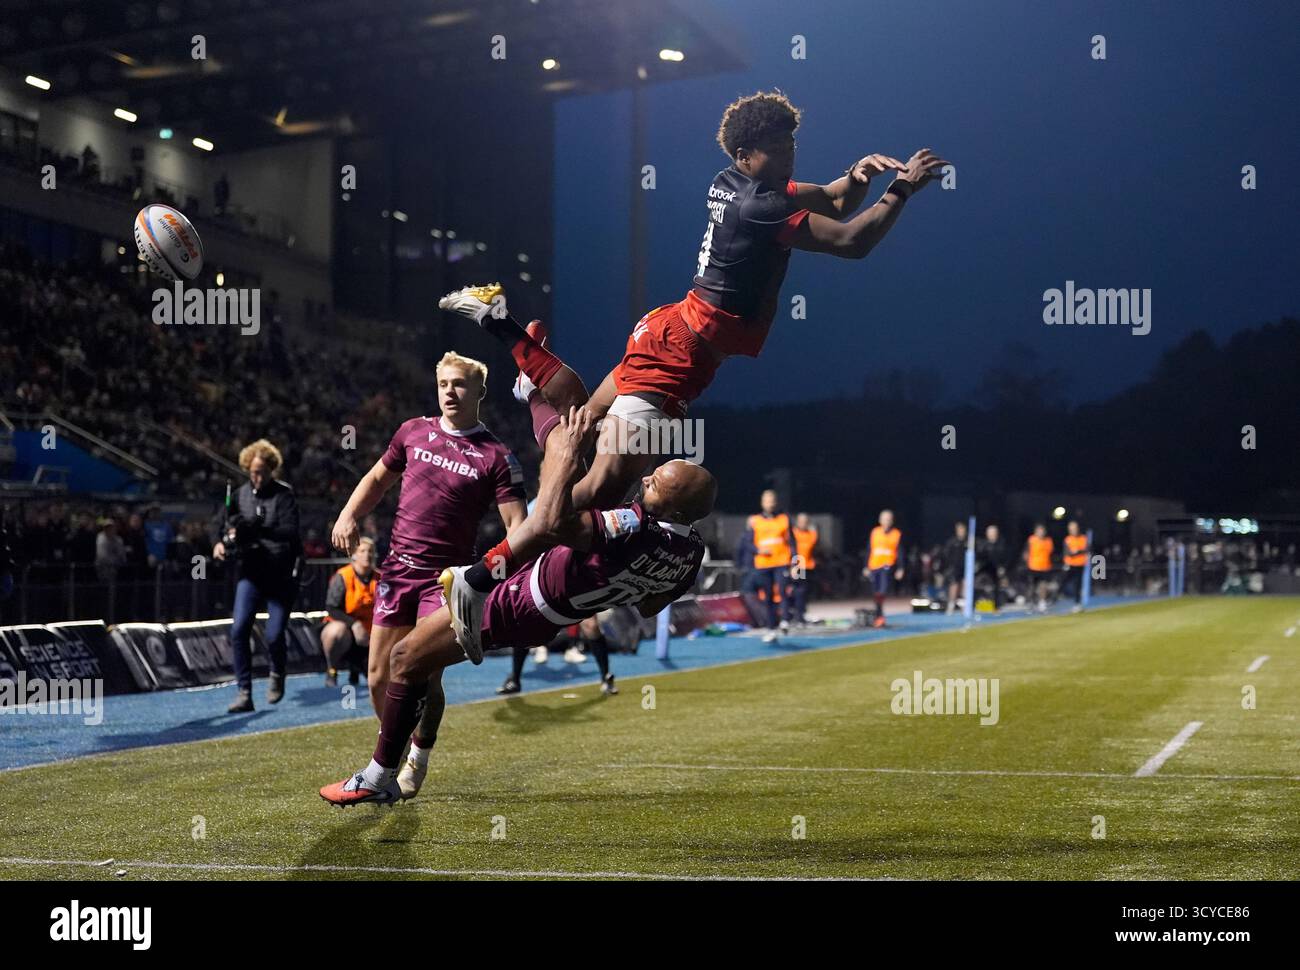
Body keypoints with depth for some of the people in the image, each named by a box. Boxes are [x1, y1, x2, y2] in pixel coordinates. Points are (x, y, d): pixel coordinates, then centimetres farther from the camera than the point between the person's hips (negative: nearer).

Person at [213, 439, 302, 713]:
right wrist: (221, 542, -7)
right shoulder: (241, 495, 5)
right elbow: (228, 526, 15)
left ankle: (277, 675, 28)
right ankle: (244, 693, -9)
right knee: (239, 630, -14)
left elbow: (290, 532, -21)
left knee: (274, 636, -5)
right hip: (250, 572, 3)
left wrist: (256, 528, -33)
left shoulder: (284, 495, -8)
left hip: (281, 575, -3)